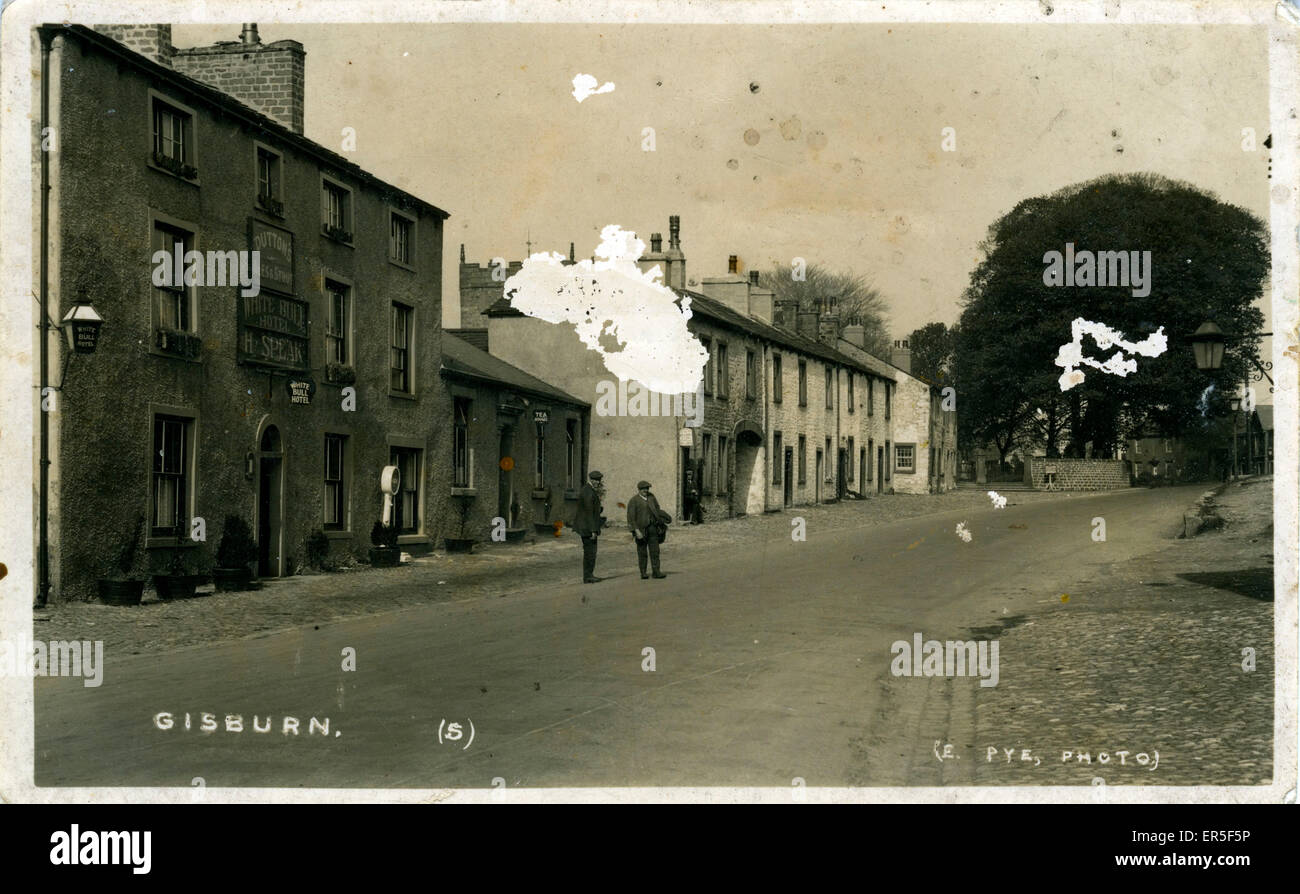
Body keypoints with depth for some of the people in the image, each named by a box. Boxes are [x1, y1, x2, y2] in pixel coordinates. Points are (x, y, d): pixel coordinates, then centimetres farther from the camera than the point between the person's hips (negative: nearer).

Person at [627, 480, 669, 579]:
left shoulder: (651, 497, 8)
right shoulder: (633, 501, -7)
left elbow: (657, 510, 18)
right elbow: (631, 518, -11)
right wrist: (636, 531, -18)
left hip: (652, 527, 4)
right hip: (641, 529, -4)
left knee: (654, 550, 2)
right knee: (642, 552, 3)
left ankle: (656, 571, 4)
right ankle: (643, 573, 10)